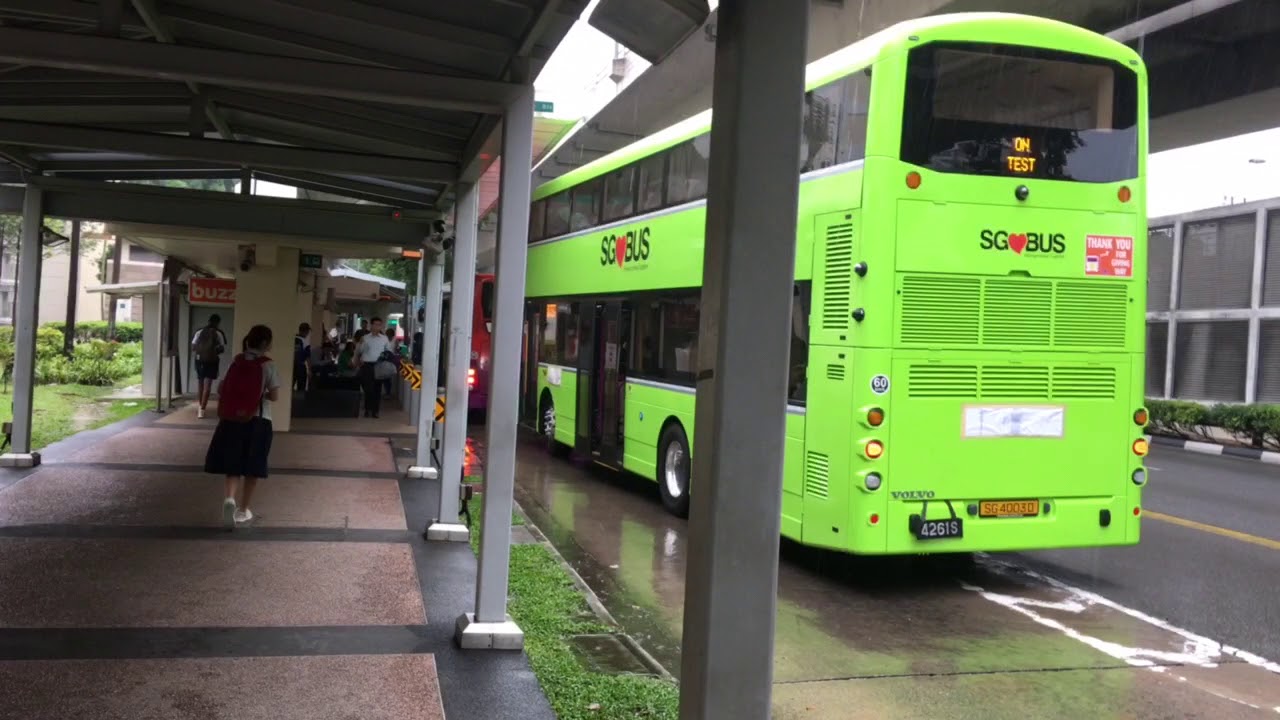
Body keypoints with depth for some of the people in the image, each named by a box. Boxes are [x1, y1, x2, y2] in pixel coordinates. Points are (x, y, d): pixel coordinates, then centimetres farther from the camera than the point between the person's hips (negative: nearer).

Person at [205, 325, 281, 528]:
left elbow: (222, 389, 4)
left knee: (233, 464, 9)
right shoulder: (268, 365, -8)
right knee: (252, 467, 9)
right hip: (258, 421, -3)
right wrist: (260, 394, 7)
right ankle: (243, 509, 16)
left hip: (232, 420, 3)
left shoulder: (236, 362, 4)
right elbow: (274, 396, -11)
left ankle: (230, 498, -16)